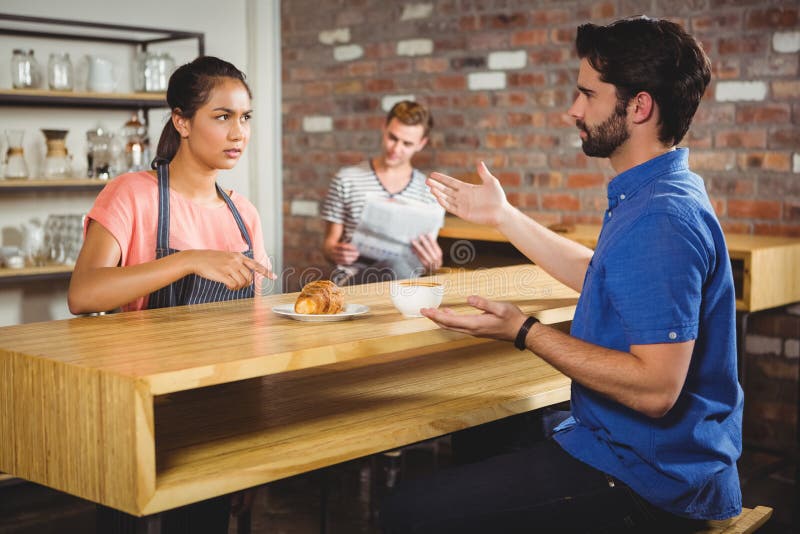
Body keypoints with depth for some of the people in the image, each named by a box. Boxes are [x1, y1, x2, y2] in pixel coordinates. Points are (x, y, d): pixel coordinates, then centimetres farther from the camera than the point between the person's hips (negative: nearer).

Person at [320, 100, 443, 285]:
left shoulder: (429, 192, 12)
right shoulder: (346, 180, 8)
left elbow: (432, 260, 11)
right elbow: (329, 243, 10)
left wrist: (434, 262, -15)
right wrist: (335, 253, -15)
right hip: (352, 278, -2)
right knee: (396, 268, -38)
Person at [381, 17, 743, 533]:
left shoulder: (661, 219, -25)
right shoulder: (657, 195, 10)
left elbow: (656, 389, -29)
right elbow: (603, 276, 25)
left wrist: (525, 331, -24)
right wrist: (504, 216, 25)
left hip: (644, 482, -11)